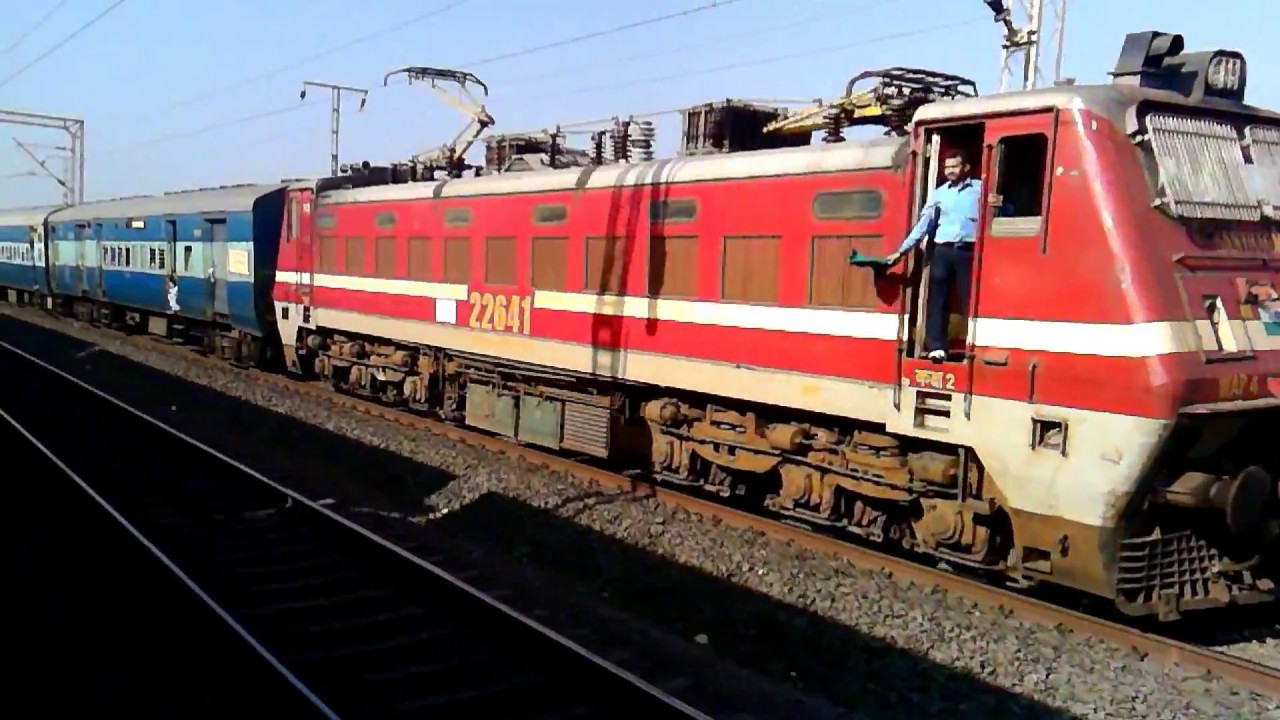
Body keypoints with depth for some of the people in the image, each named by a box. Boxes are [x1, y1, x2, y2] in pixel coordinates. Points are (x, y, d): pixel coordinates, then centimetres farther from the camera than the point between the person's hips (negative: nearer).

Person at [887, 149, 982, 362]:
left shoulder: (980, 188, 7)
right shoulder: (938, 193, 14)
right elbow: (923, 224, 13)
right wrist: (901, 250, 9)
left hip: (968, 251, -3)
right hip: (943, 251, 3)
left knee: (970, 300, -3)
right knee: (938, 300, -1)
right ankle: (936, 347, 1)